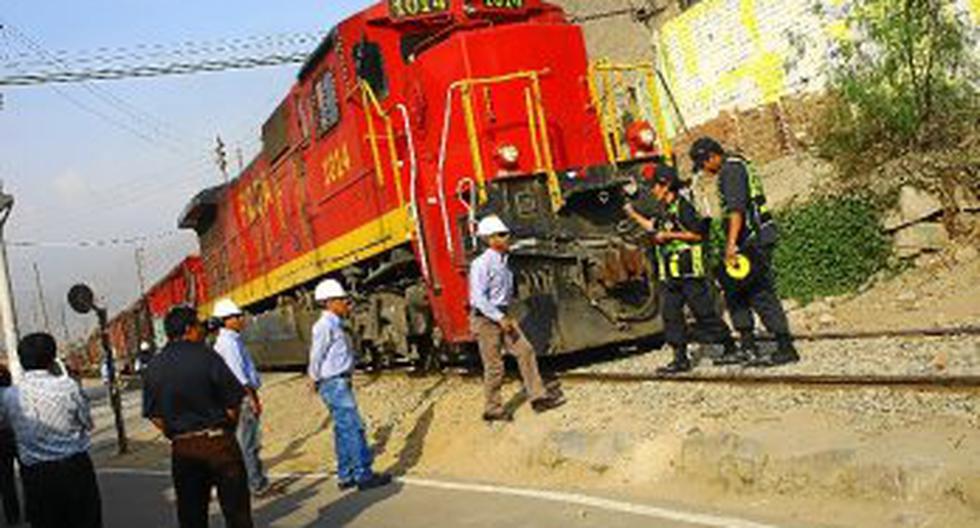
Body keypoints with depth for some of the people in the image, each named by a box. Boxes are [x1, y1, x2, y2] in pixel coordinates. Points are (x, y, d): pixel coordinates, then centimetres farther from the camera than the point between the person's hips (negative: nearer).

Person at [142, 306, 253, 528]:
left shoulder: (154, 367, 2)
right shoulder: (206, 357, -12)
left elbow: (154, 417, 3)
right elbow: (233, 403, -10)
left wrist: (176, 433, 14)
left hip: (182, 449, 4)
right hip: (217, 442, -4)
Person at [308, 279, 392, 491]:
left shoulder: (335, 325, 15)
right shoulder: (325, 326, -15)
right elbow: (316, 357, -13)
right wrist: (316, 381, -3)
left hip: (341, 383, 10)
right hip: (334, 384, -10)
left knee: (344, 430, 12)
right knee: (353, 428, -8)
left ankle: (346, 476, 18)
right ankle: (363, 475, -5)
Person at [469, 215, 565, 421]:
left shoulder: (503, 261, 9)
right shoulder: (481, 264, -18)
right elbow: (478, 297, -23)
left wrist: (506, 316, 17)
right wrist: (500, 318, -24)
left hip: (502, 317, 8)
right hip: (485, 319, -8)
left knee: (525, 351, 2)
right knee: (494, 366, -1)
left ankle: (538, 397, 7)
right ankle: (493, 409, 13)